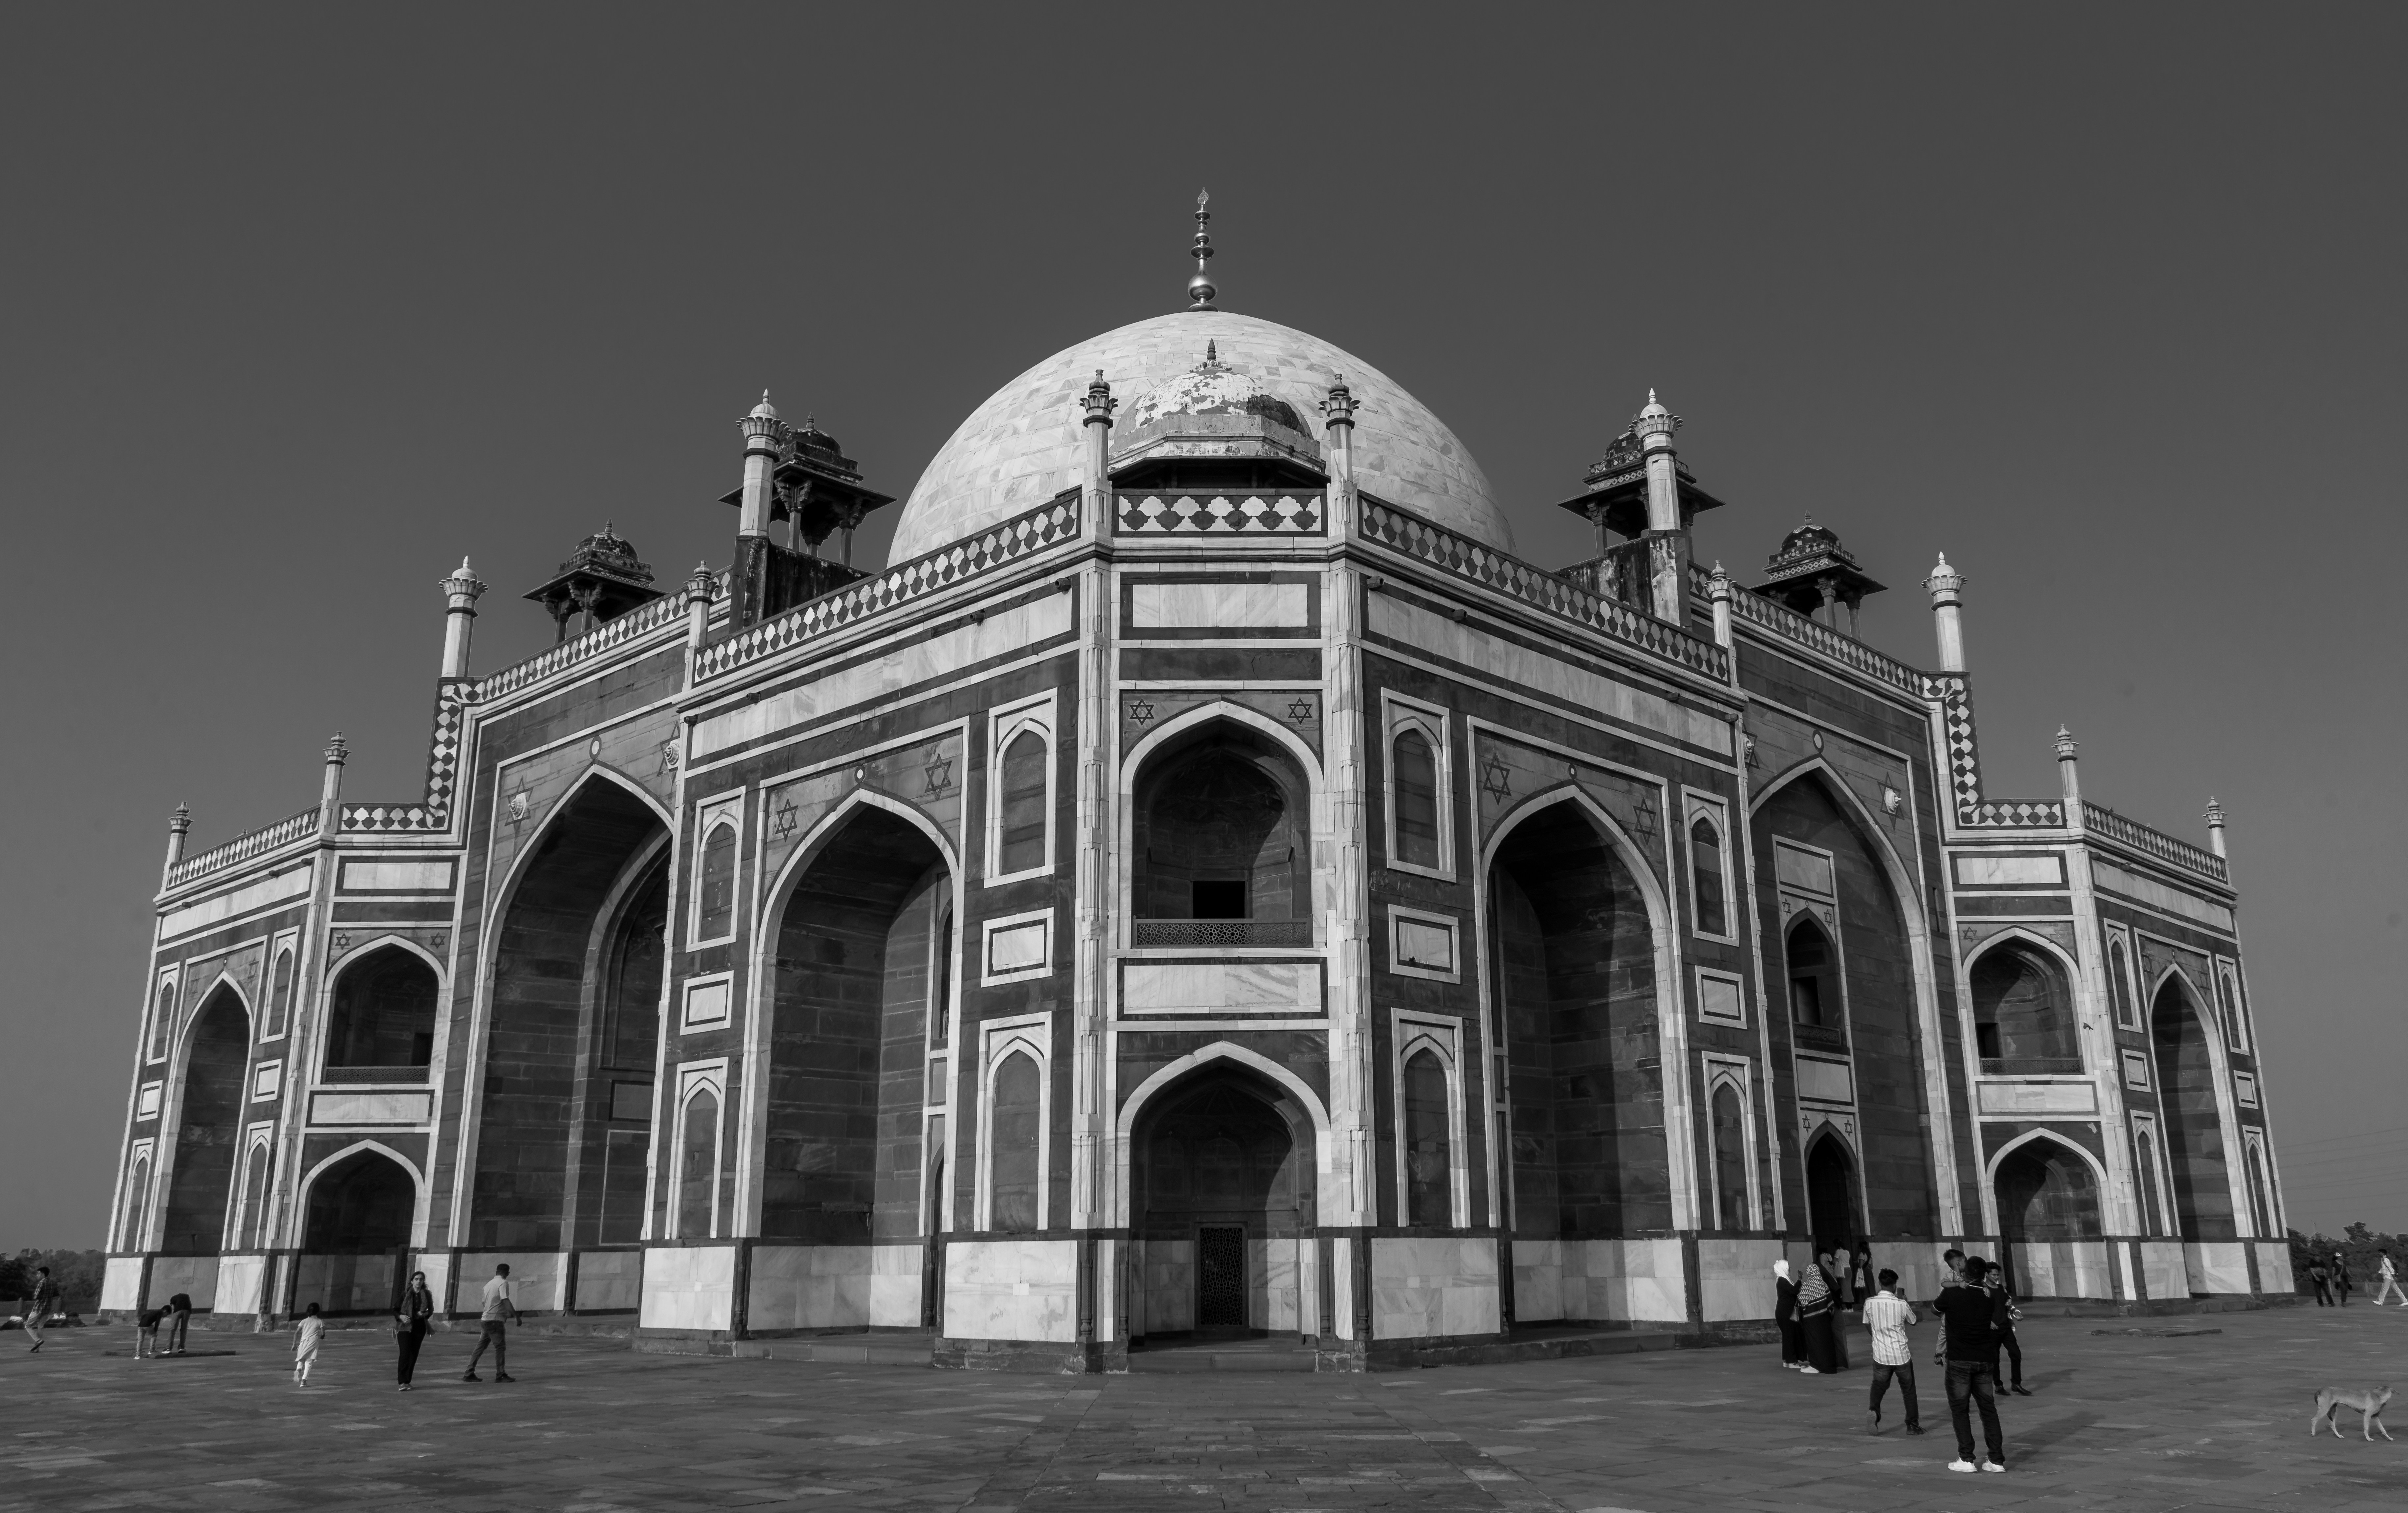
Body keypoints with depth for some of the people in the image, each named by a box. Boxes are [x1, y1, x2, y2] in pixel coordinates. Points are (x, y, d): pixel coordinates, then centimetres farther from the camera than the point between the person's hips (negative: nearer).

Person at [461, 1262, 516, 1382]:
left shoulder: (488, 1284, 16)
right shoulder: (503, 1283, -8)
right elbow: (506, 1301, -18)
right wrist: (516, 1316, -15)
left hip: (485, 1319, 8)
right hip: (496, 1320, -8)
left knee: (480, 1347, 11)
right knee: (501, 1347, -3)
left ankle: (469, 1374, 11)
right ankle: (501, 1375, -3)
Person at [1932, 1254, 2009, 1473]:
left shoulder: (1951, 1293, -10)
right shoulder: (1991, 1296, -1)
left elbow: (1935, 1308, 10)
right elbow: (2000, 1324, -2)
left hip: (1959, 1359, -3)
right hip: (1985, 1359, 3)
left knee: (1960, 1409, 5)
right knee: (1988, 1408, 11)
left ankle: (1966, 1459, 1)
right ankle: (1997, 1459, 10)